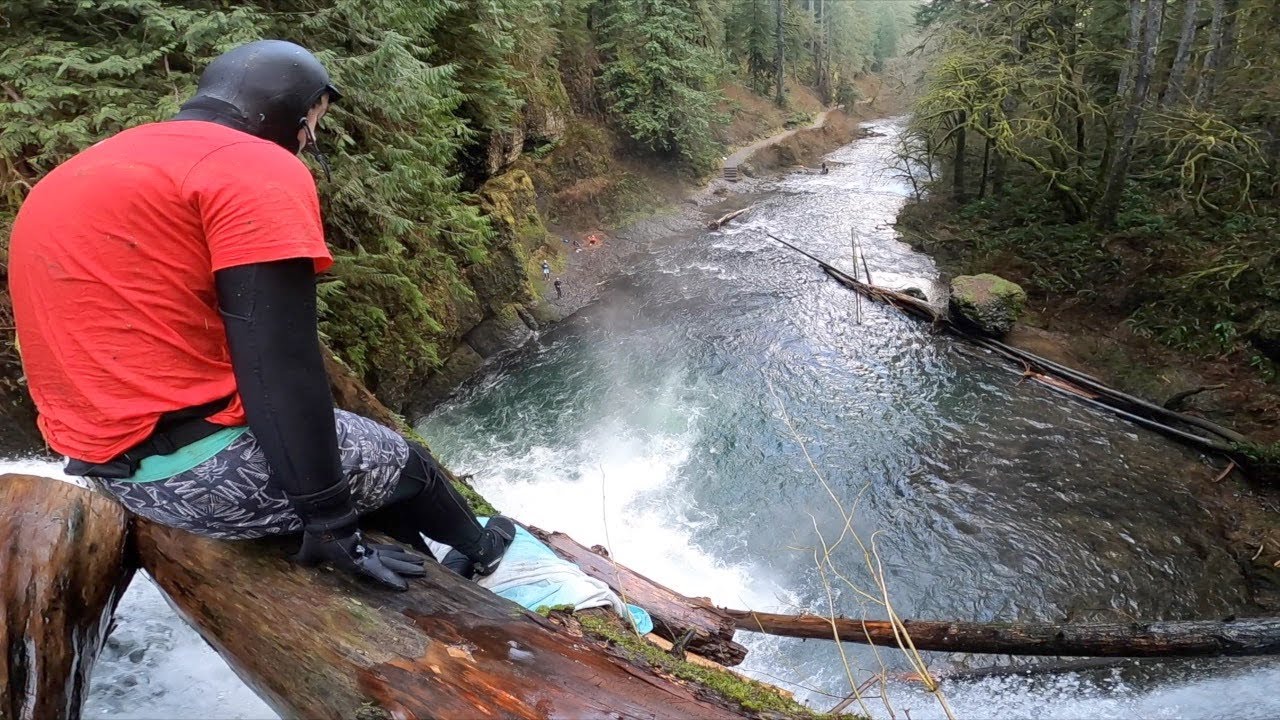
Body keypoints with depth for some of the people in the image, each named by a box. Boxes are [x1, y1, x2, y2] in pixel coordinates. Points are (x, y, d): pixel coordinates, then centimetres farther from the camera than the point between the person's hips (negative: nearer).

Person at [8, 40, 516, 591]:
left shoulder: (77, 175, 16)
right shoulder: (254, 168, -14)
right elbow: (277, 362, -21)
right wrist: (334, 526, -15)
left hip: (111, 460, 9)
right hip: (202, 465, -9)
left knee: (357, 439, 24)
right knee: (399, 461, 14)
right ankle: (477, 551, 41)